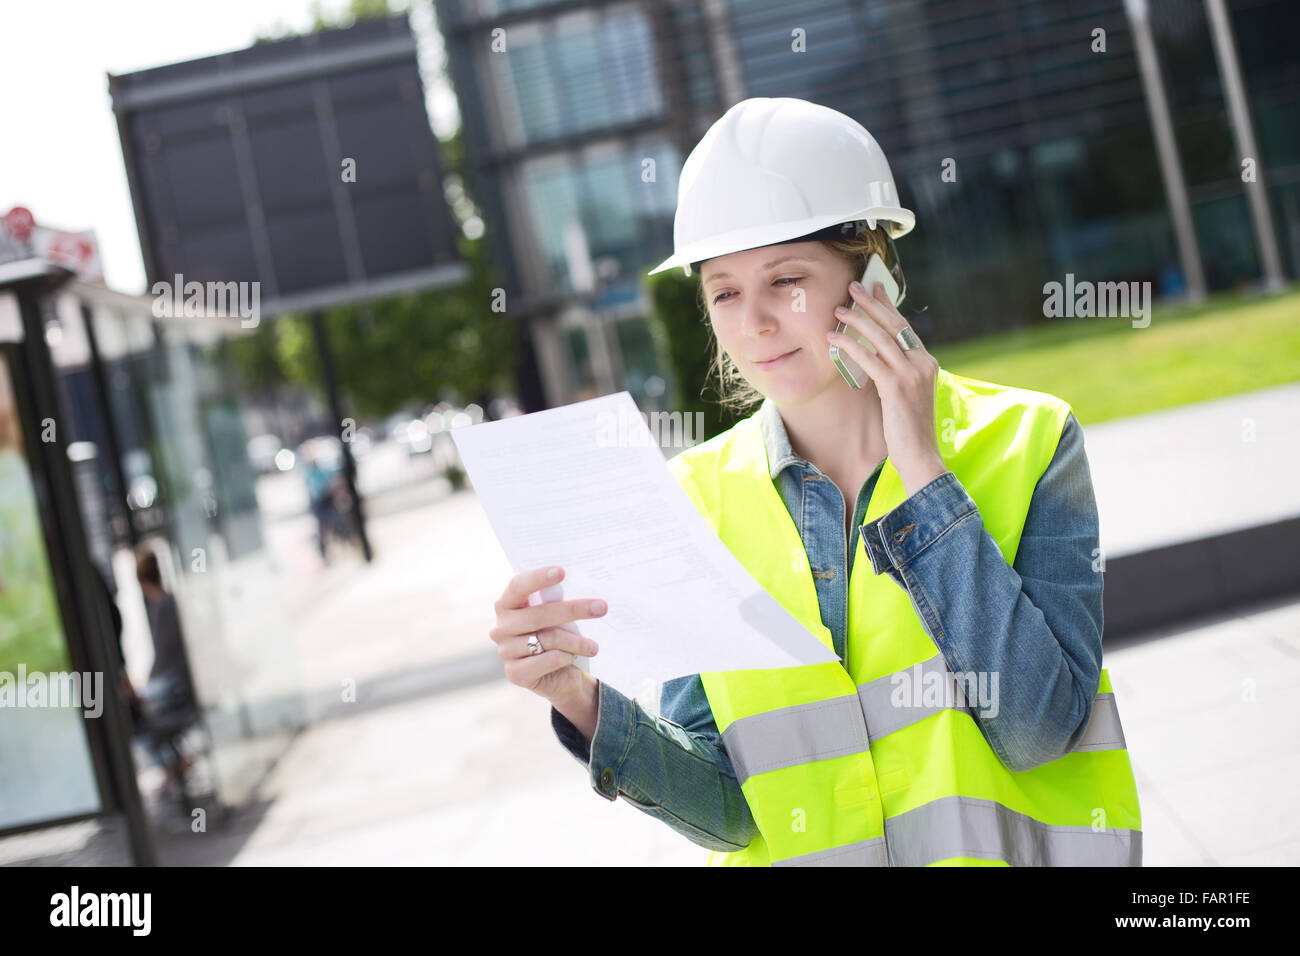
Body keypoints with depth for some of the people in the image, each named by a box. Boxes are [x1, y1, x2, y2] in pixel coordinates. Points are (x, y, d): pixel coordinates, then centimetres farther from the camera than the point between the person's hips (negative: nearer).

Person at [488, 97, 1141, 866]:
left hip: (1012, 848, -1)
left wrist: (923, 471, -14)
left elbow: (1040, 725, -14)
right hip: (803, 850, 2)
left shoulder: (1022, 442, -4)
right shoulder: (699, 498, -1)